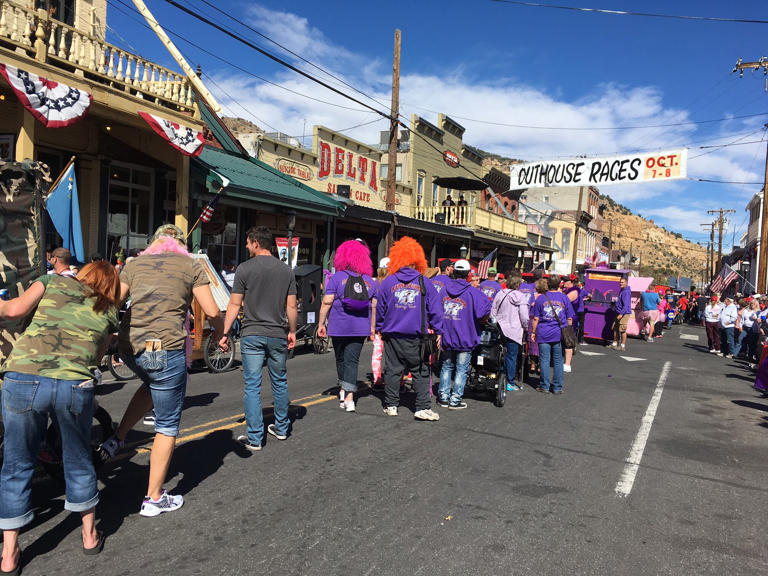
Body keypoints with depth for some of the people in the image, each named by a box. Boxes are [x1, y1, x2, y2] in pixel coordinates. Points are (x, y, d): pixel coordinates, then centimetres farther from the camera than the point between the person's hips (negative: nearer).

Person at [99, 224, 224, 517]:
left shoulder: (135, 264, 14)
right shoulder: (191, 265, 4)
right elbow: (212, 311, -2)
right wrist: (219, 332, 18)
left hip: (129, 347, 5)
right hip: (166, 349, -5)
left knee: (152, 383, 39)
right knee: (168, 426, 10)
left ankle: (117, 439, 29)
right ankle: (154, 499, 19)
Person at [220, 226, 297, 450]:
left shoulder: (245, 269, -5)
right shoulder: (286, 270, 4)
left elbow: (234, 305, -5)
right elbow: (291, 306, 4)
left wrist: (225, 333, 2)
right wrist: (292, 332, 15)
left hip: (252, 335, -3)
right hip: (278, 335, 3)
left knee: (252, 386, 2)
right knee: (280, 382, 17)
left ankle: (254, 438, 5)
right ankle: (281, 428, 29)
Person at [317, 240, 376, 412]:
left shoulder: (336, 278, -5)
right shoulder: (370, 281, 5)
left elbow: (327, 302, -8)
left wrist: (321, 323, -2)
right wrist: (373, 328, 13)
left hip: (339, 326, -2)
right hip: (360, 328, 2)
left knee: (341, 359, 16)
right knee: (352, 360, 2)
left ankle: (343, 390, 30)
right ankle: (349, 398, -4)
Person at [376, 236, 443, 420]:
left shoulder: (388, 282, 1)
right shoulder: (424, 282, -2)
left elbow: (380, 308, 8)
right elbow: (435, 308, 0)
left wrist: (380, 328, 20)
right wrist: (437, 331, 7)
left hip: (392, 335, 2)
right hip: (416, 336, -1)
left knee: (392, 370, 11)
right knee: (421, 372, 5)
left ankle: (391, 406, 17)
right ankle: (423, 407, 3)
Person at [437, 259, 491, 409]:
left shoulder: (444, 290, 2)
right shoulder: (472, 292, -12)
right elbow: (484, 310, -24)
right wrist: (477, 321, -4)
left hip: (446, 337, 4)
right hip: (465, 339, -4)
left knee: (447, 367, 17)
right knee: (461, 369, 5)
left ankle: (443, 397, 21)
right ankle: (455, 400, 7)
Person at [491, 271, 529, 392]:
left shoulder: (500, 294, -1)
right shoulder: (521, 297, -9)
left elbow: (493, 312, 4)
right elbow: (524, 317, -10)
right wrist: (525, 328, 8)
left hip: (500, 329, 3)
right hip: (514, 330, -3)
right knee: (511, 356, 5)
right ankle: (510, 383, 11)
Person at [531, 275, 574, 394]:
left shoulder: (540, 298, -1)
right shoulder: (564, 298, 2)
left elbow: (535, 319, -1)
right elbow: (569, 319, 6)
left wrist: (533, 332, 8)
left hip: (544, 334, -1)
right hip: (559, 335, 1)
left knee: (544, 360, 4)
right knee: (558, 361, 7)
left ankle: (544, 386, 9)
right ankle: (557, 388, 11)